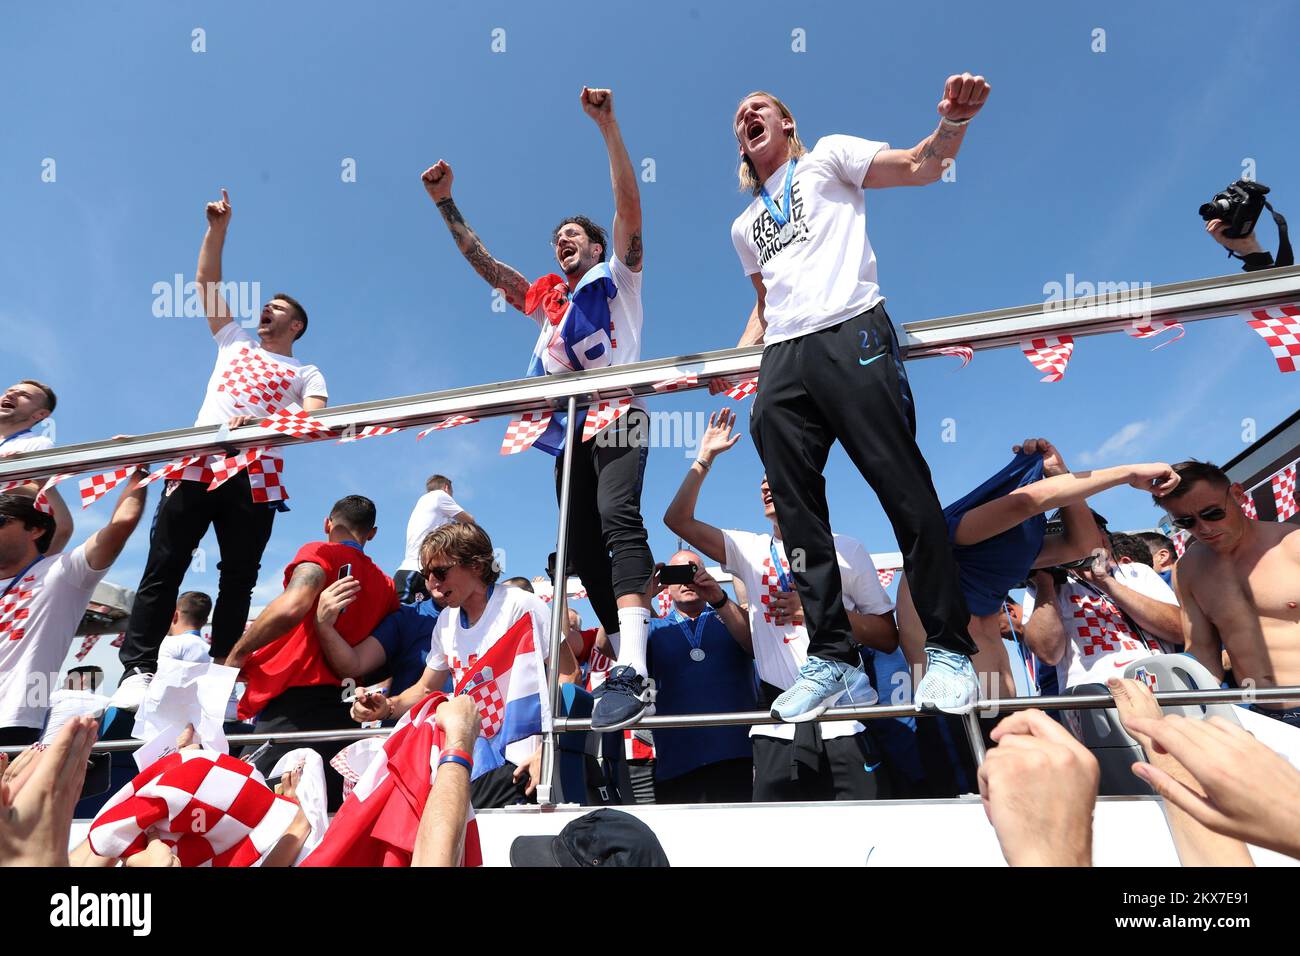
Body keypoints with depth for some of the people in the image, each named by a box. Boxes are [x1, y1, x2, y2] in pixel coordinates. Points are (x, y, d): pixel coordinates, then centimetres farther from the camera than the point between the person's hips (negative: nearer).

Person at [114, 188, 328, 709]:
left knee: (238, 578, -2)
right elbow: (207, 283, 24)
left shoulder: (306, 373, 15)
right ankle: (138, 670, -7)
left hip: (254, 476, -2)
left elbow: (315, 421, -4)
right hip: (197, 464, 3)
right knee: (163, 567, -6)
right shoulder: (235, 342, 27)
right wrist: (218, 228, 18)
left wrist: (259, 423, -21)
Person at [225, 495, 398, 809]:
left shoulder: (321, 552, 1)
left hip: (289, 699, -6)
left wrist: (237, 653, -6)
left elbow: (291, 607, -18)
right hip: (339, 709, 7)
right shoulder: (387, 585, 19)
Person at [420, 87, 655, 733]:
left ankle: (632, 670, -38)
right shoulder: (544, 298, 29)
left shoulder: (616, 276, 15)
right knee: (581, 547, -1)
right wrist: (446, 204, 24)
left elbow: (628, 204, 2)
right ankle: (631, 666, 5)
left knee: (618, 517, -27)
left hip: (618, 414, -6)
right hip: (570, 427, 7)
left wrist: (607, 126, -5)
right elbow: (486, 265, 28)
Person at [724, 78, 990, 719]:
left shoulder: (826, 156, 18)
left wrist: (953, 119, -13)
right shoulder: (745, 225, 31)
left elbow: (922, 166, 7)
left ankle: (949, 649, -2)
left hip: (850, 333, -5)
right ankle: (831, 653, 4)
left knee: (906, 492, -11)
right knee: (799, 515, -3)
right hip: (781, 361, 6)